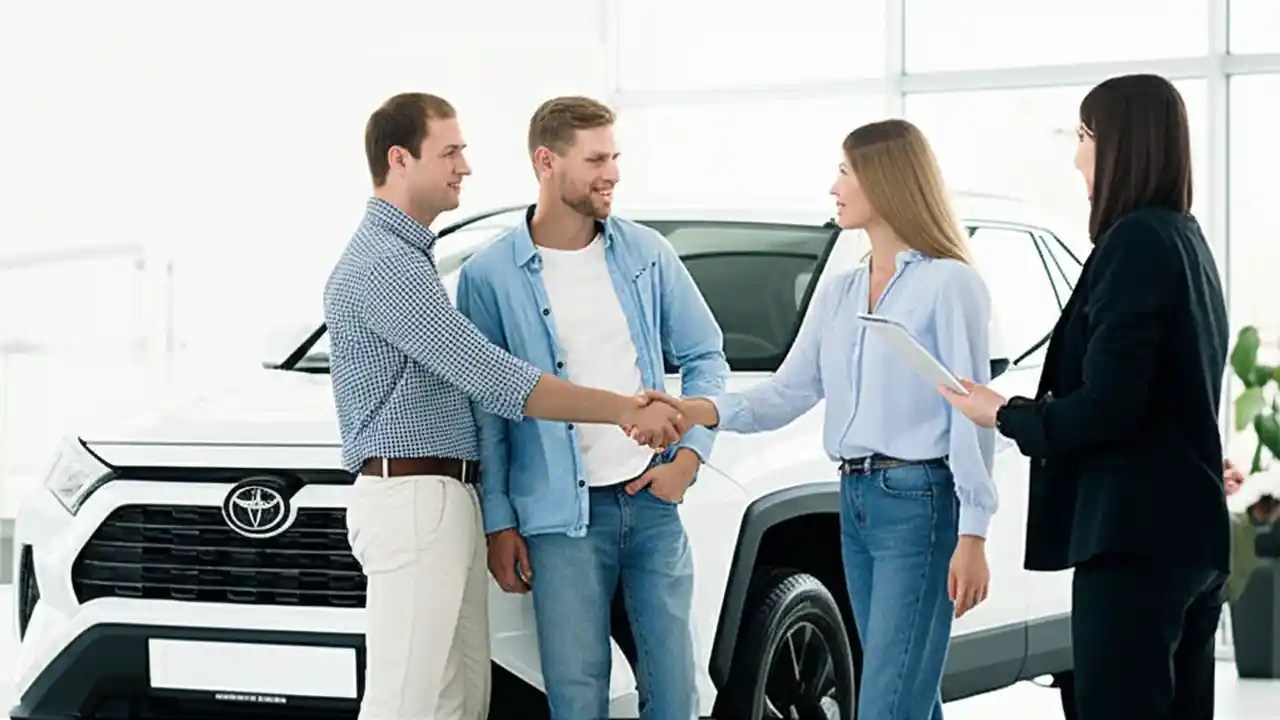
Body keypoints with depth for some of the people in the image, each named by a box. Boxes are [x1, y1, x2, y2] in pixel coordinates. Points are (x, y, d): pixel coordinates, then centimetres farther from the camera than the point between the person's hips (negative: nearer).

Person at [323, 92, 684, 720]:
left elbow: (470, 376, 27)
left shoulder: (407, 255, 21)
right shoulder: (384, 263, -14)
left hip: (443, 502, 10)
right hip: (412, 500, -10)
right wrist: (624, 410, -16)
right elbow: (491, 379, -19)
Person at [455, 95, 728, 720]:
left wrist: (689, 456, -1)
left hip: (652, 501, 3)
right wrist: (499, 524, -4)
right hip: (560, 514, -3)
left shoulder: (646, 253, 5)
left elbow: (705, 356, 12)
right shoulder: (490, 277, -5)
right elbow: (484, 410, -2)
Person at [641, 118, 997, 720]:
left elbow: (970, 415, -10)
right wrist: (706, 411, -11)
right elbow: (791, 390, 7)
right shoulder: (837, 294, 15)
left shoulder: (949, 284, -7)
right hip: (856, 500, 7)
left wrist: (972, 534, -15)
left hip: (920, 501, -7)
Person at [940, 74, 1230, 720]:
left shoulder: (1136, 242, -14)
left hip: (1135, 537, -10)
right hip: (1191, 532, 10)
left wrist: (1005, 416, -5)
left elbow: (1105, 407, -18)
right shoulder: (1186, 240, 15)